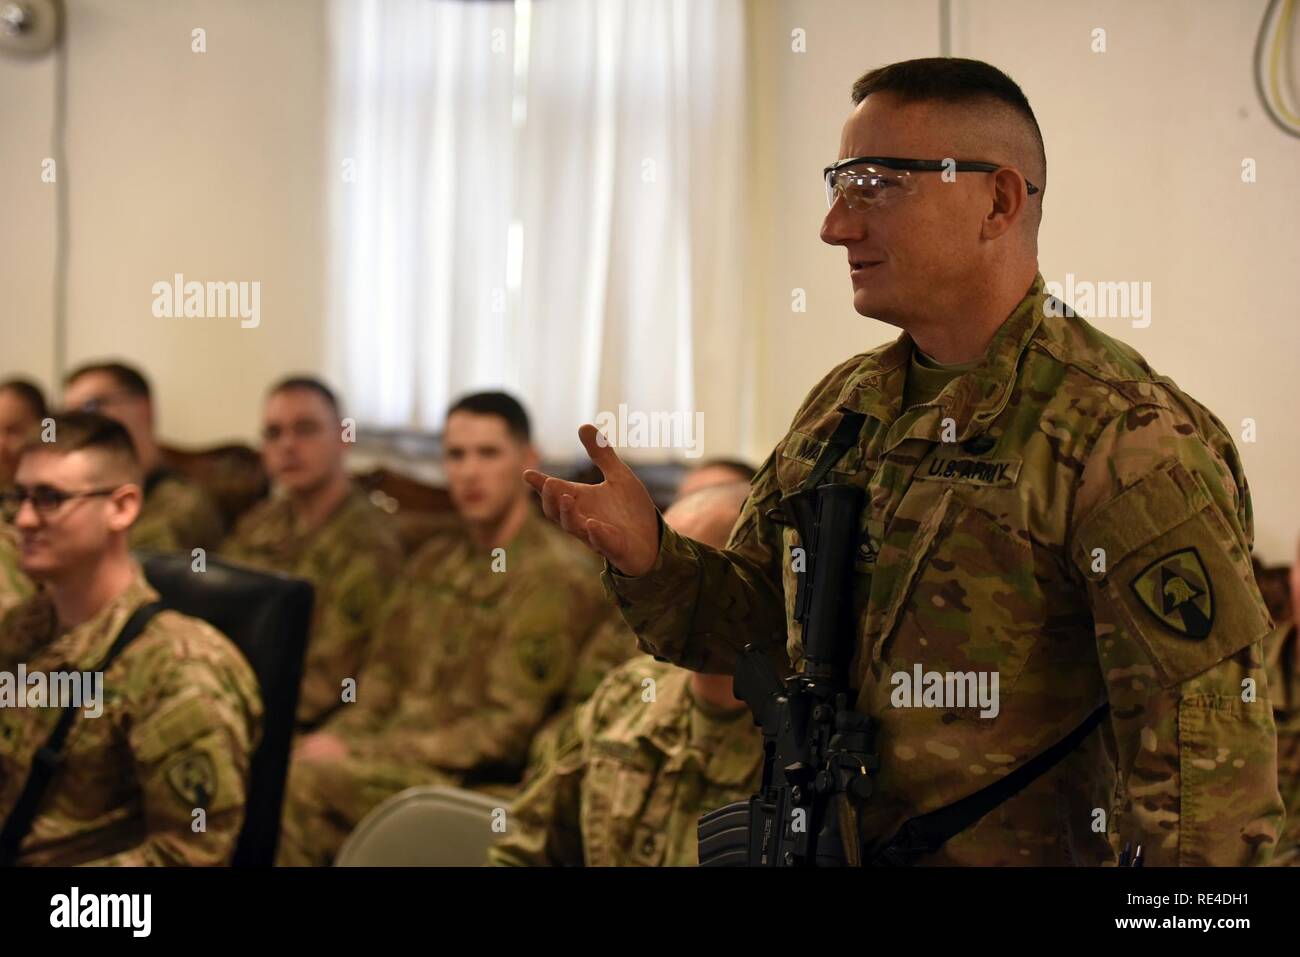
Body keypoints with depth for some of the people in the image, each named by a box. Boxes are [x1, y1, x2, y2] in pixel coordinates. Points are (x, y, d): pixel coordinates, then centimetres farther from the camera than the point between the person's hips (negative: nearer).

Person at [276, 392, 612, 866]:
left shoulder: (557, 577, -8)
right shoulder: (434, 562, 18)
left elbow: (506, 728, -13)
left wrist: (360, 754, -15)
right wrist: (337, 738, -3)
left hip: (478, 784, -8)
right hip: (395, 761, 8)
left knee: (296, 785, -27)